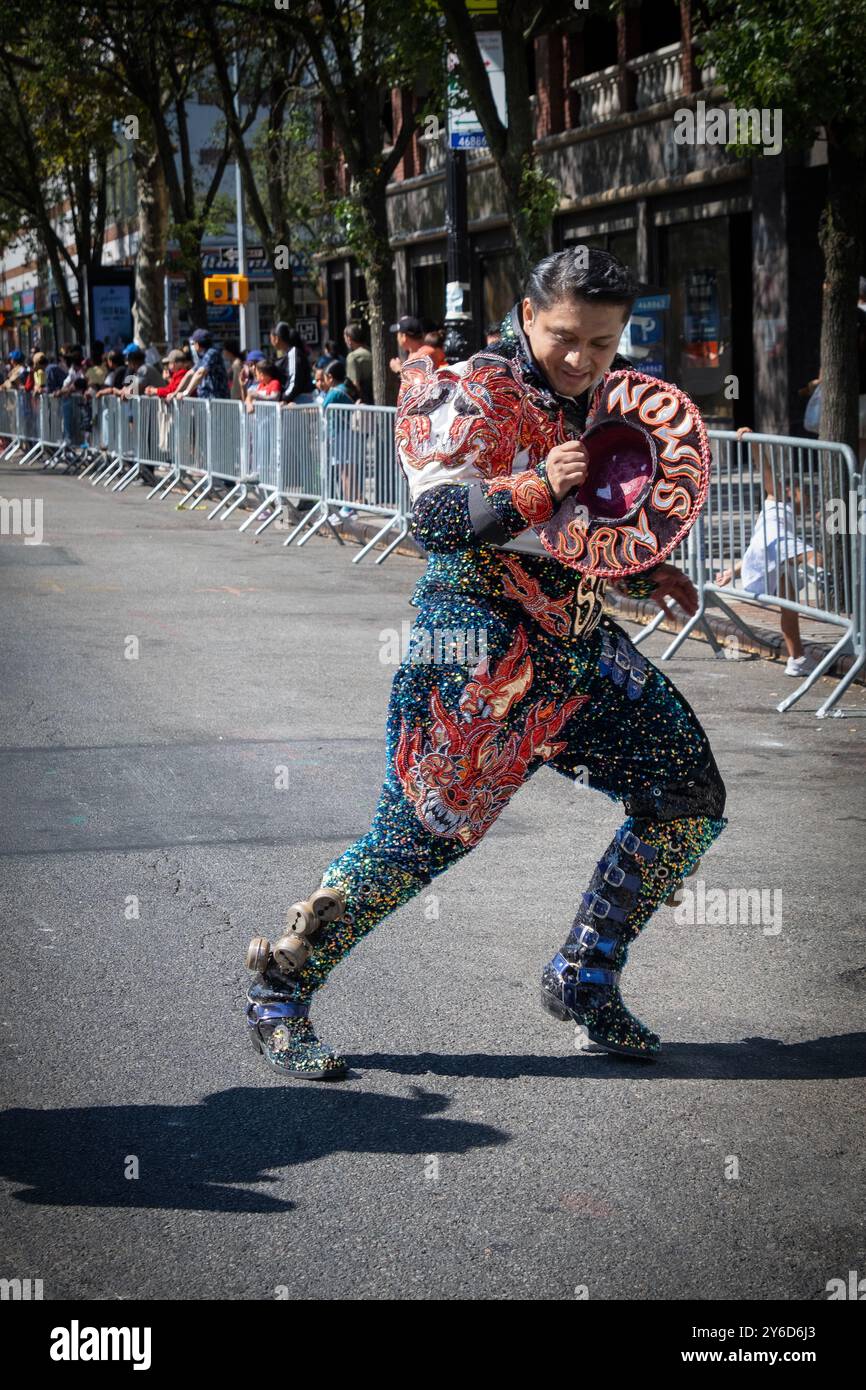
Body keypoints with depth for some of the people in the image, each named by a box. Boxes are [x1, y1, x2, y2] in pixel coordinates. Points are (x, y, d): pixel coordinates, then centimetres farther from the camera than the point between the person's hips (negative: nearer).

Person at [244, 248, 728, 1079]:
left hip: (580, 636, 8)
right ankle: (279, 994, 3)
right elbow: (433, 520, -22)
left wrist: (651, 576, 11)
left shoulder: (608, 399, 12)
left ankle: (584, 978, 19)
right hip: (479, 634, -8)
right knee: (425, 831, -11)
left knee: (690, 800, 5)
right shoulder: (471, 395, -11)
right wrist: (535, 489, -33)